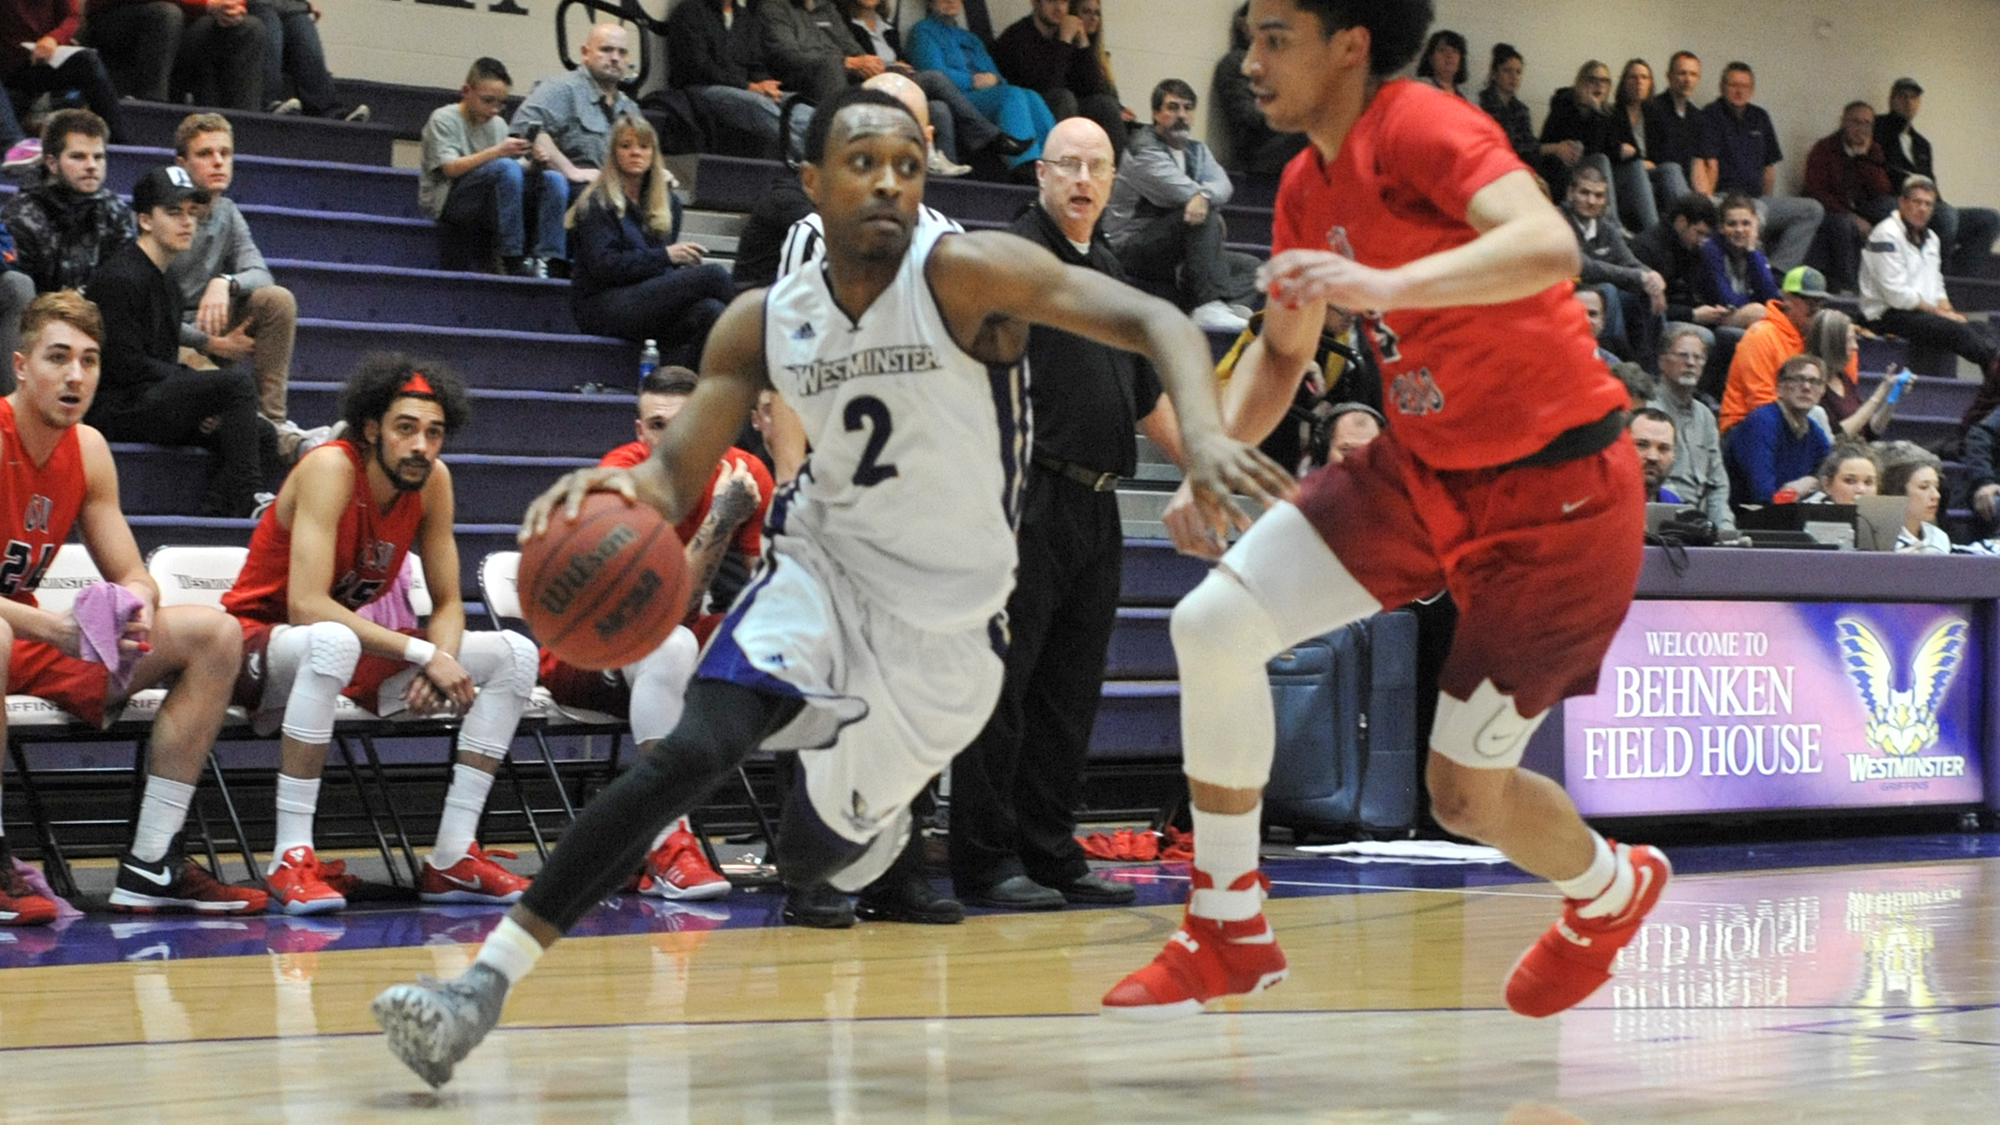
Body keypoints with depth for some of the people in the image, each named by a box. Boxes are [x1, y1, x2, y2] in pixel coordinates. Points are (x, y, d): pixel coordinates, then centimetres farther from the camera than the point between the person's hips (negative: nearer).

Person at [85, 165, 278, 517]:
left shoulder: (165, 282, 21)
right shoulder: (120, 277, -10)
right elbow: (126, 365, -16)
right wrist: (196, 379, -11)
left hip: (156, 403, 10)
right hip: (119, 408, -10)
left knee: (263, 435, -7)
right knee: (236, 383, -26)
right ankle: (248, 502, -25)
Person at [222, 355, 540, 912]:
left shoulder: (434, 481, -4)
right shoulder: (331, 468, -23)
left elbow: (447, 604, 2)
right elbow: (307, 605, -32)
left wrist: (437, 664, -21)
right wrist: (422, 653, -32)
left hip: (354, 641, 7)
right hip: (259, 642, -7)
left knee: (515, 655, -4)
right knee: (334, 642, -42)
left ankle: (452, 857, -7)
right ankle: (290, 858, -37)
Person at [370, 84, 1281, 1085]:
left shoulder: (963, 272, -18)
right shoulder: (764, 324, -4)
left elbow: (1152, 321, -23)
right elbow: (676, 472, -4)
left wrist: (1202, 437, -43)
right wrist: (618, 488, -30)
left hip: (942, 620, -2)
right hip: (821, 567, 2)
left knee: (813, 853, 6)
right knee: (694, 749, -24)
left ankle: (877, 813, 46)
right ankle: (488, 977, -22)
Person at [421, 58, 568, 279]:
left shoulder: (498, 124, 16)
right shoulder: (444, 119, -1)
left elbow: (522, 170, 11)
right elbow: (450, 169, -15)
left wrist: (533, 163, -13)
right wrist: (497, 151, -24)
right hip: (448, 202, -6)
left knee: (555, 180, -14)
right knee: (505, 167, -34)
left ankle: (544, 258, -26)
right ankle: (512, 260, -34)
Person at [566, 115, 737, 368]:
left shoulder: (667, 203, 19)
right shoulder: (598, 204, -1)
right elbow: (603, 266, -12)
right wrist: (664, 255, -15)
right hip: (603, 307, -6)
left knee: (709, 310, -30)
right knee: (712, 274, -23)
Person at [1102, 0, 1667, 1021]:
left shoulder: (1423, 129, -22)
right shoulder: (1307, 186, 4)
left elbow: (1549, 249, -39)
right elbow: (1282, 349, 19)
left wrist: (1385, 284, -52)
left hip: (1552, 492, -8)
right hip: (1422, 468, 8)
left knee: (1463, 792, -2)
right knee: (1212, 623, -7)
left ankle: (1611, 891, 34)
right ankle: (1228, 932, 6)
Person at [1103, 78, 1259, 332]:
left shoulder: (1196, 150, 15)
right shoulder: (1143, 151, -8)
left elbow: (1223, 185, -6)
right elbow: (1182, 191, -20)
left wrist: (1204, 196, -28)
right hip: (1132, 250, -8)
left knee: (1250, 267, 0)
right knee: (1204, 218, -30)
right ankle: (1210, 306, -39)